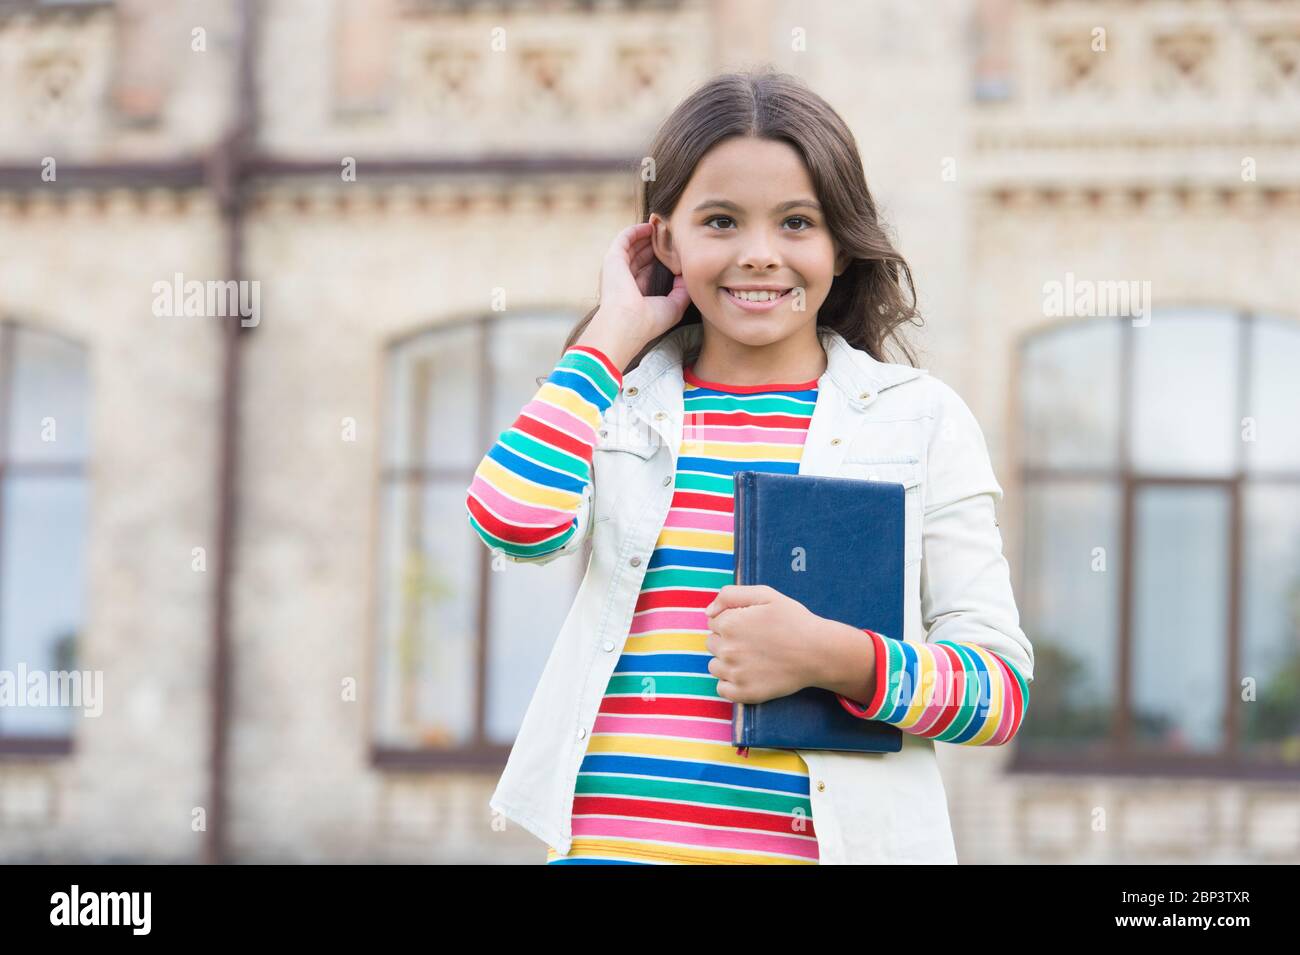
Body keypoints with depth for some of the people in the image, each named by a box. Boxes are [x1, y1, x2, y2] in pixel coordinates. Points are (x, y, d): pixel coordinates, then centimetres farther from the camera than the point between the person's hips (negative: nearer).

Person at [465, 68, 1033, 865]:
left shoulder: (918, 419, 4)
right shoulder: (617, 403, 8)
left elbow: (1003, 688, 0)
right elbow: (516, 524, -14)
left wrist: (838, 658, -17)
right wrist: (612, 336, -2)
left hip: (832, 839, -1)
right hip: (610, 842, 1)